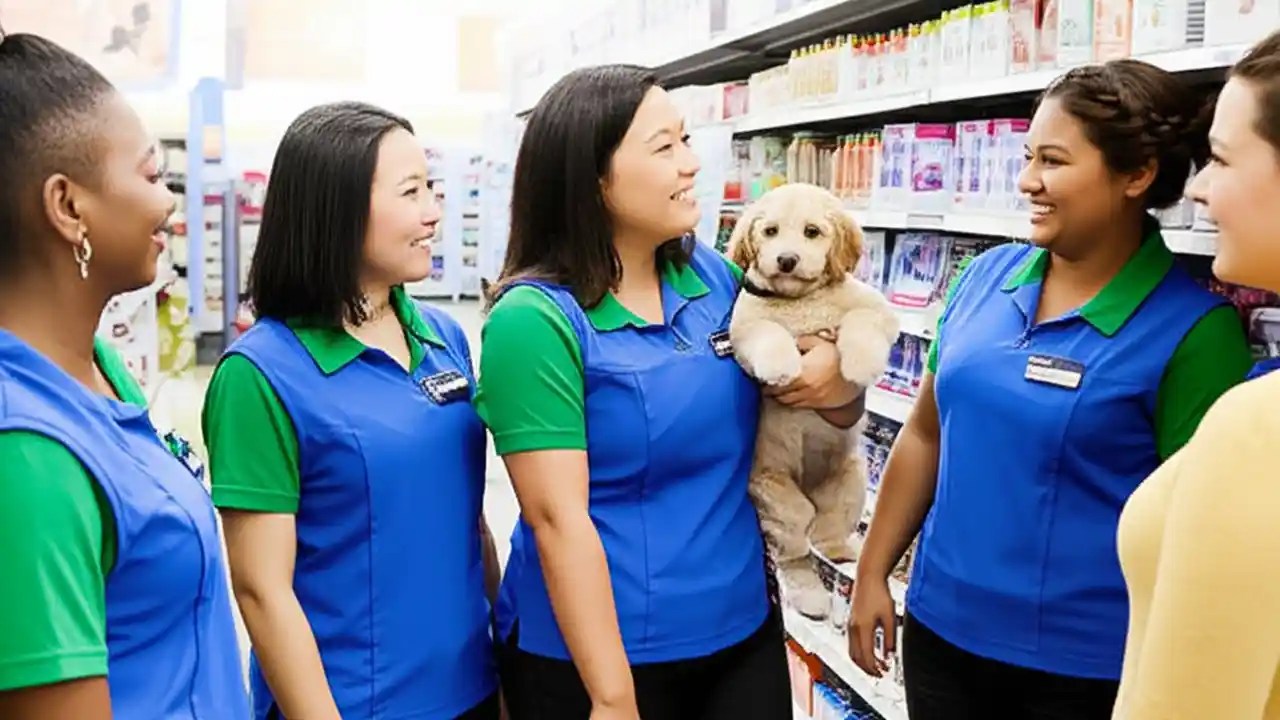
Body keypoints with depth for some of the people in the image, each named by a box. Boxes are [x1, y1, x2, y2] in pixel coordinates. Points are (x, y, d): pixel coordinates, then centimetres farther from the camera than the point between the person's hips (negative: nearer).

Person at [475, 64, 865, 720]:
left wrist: (838, 388, -10)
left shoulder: (714, 276, 1)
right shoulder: (534, 319, -16)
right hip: (589, 656, -5)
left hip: (743, 634, 6)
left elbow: (835, 409, 13)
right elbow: (557, 519, -19)